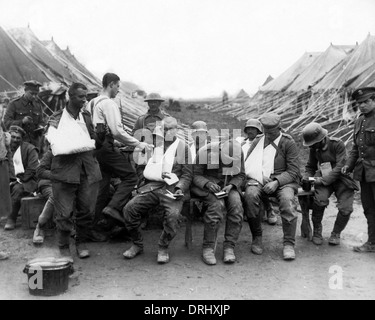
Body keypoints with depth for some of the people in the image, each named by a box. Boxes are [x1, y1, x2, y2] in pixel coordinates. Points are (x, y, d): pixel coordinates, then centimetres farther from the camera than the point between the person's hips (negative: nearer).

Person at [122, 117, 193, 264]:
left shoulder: (182, 147, 12)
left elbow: (188, 174, 8)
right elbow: (140, 167, 24)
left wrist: (180, 188, -9)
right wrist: (143, 183, 6)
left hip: (171, 189, -3)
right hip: (150, 187, 3)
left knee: (173, 214, -31)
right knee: (129, 208, -20)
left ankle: (163, 248, -6)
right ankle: (137, 245, 1)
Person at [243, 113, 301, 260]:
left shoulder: (288, 143, 7)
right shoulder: (257, 141, 18)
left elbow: (293, 171, -1)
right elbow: (247, 164, 14)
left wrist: (276, 182, -17)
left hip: (283, 180, -2)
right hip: (258, 179, 2)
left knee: (287, 199, -34)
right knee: (250, 195, -31)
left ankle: (289, 244, -23)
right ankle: (257, 238, -16)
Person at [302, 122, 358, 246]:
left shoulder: (337, 144, -13)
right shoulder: (314, 149, 3)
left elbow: (340, 167, -18)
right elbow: (310, 166, 17)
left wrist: (323, 180, -23)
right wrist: (307, 177, -5)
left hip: (341, 179, -2)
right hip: (323, 179, 2)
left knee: (346, 208, -17)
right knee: (320, 200, -28)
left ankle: (336, 233, 10)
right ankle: (317, 231, -7)